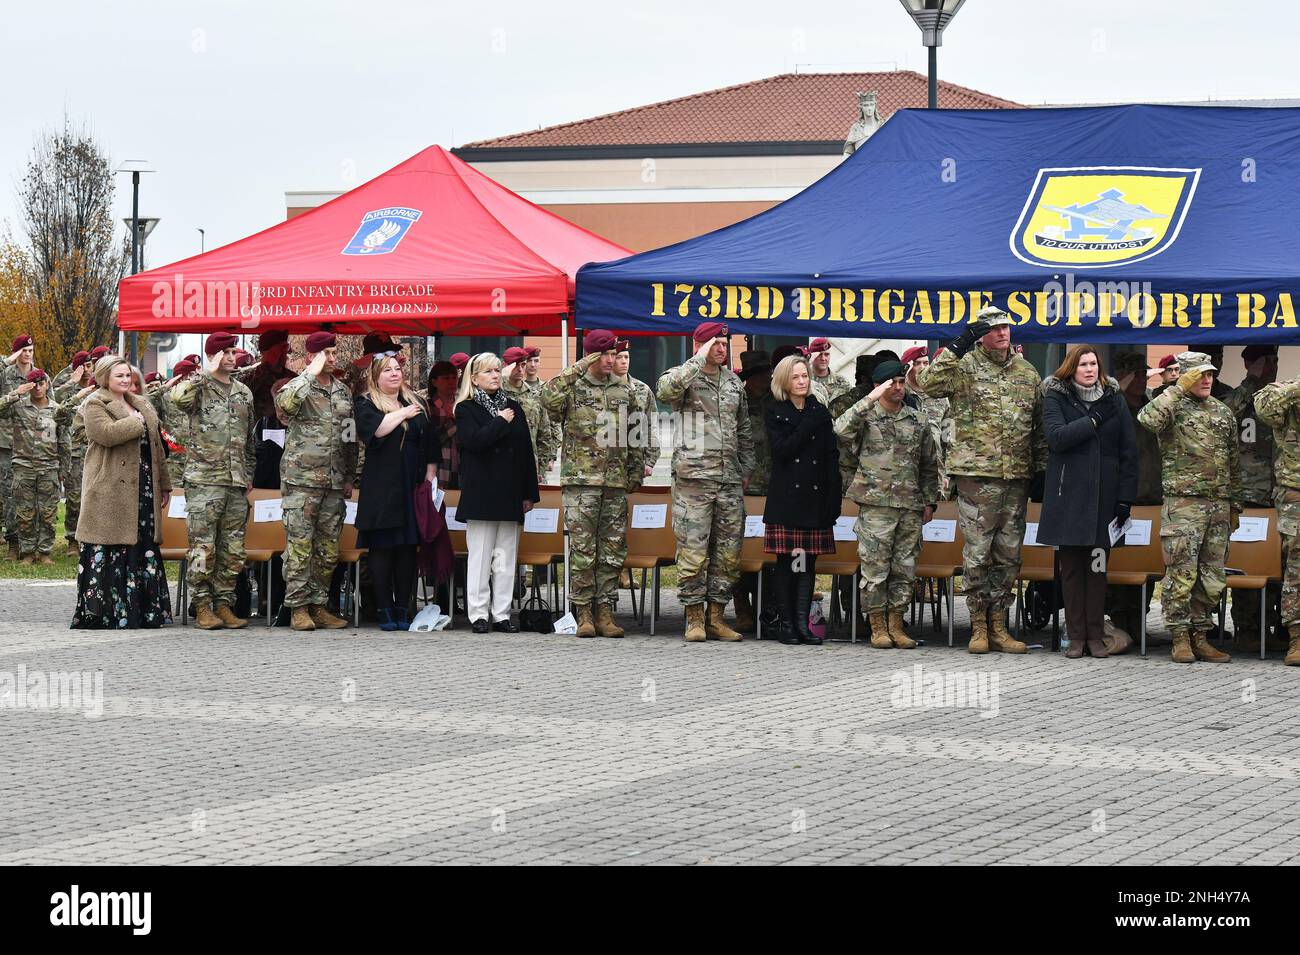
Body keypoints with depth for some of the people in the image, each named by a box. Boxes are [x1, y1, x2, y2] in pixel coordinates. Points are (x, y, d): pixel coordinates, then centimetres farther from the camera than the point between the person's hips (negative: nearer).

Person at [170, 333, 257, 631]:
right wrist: (207, 373, -18)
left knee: (232, 548, 6)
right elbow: (179, 398, -26)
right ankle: (203, 607, 0)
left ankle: (224, 604, 12)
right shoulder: (200, 387, -1)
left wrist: (249, 473, 20)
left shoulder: (243, 392, 17)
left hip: (236, 483, 6)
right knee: (203, 547, -5)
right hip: (204, 480, -6)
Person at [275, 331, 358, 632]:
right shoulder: (298, 387, -2)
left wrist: (349, 477, 18)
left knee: (328, 548, 7)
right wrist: (311, 373, -23)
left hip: (334, 483, 6)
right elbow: (284, 404, -28)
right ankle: (298, 609, -3)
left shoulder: (343, 392, 16)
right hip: (302, 479, -6)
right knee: (300, 545, -6)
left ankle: (318, 606, 14)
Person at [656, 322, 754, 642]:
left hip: (730, 479, 6)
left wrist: (746, 469, 18)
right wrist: (699, 360, -21)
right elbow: (665, 390, -27)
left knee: (728, 551, 5)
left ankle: (716, 618, 12)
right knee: (693, 549, -5)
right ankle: (694, 618, 1)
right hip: (694, 475, -6)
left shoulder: (734, 383, 17)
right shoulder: (685, 377, -1)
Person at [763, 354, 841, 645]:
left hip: (814, 498, 3)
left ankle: (802, 624, 4)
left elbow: (831, 458, 8)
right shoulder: (775, 413, 5)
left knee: (809, 562, 1)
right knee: (786, 562, -4)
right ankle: (787, 624, 1)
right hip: (786, 498, -3)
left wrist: (833, 499, 0)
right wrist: (808, 426, -11)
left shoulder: (820, 412, 12)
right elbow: (782, 450, -10)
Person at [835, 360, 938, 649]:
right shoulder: (866, 416, 0)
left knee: (905, 567, 5)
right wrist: (869, 400, -24)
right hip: (876, 504, -4)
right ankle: (878, 627, 6)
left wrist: (929, 501, 13)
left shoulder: (918, 421, 12)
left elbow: (929, 465, 18)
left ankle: (896, 625, 14)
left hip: (910, 506, 4)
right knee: (875, 566, -3)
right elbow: (841, 429, -22)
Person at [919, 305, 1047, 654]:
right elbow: (929, 383, -20)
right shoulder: (965, 366, -2)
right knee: (977, 553, -2)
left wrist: (1042, 468, 15)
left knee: (1008, 555, 8)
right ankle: (979, 627, 6)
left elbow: (1039, 426, 19)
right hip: (976, 474, -5)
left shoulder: (1027, 373, 13)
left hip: (1017, 476, 5)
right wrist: (957, 347, -23)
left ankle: (998, 626, 16)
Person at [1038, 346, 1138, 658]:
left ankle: (1095, 635, 7)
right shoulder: (1056, 397, 4)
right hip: (1068, 496, -1)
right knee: (1072, 568, 1)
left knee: (1098, 567, 1)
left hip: (1103, 495, 1)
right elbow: (1056, 437, -13)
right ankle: (1076, 636, 6)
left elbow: (1128, 450, 6)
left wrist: (1126, 497, -1)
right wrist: (1094, 420, -15)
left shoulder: (1114, 398, 9)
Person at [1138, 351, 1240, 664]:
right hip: (1183, 502, -6)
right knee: (1181, 574, -7)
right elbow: (1147, 420, -26)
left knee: (1212, 576, 6)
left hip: (1219, 505, 6)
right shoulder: (1173, 406, -1)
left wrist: (1235, 505, 20)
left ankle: (1199, 636, 14)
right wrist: (1179, 389, -19)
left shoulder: (1223, 412, 16)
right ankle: (1180, 638, -1)